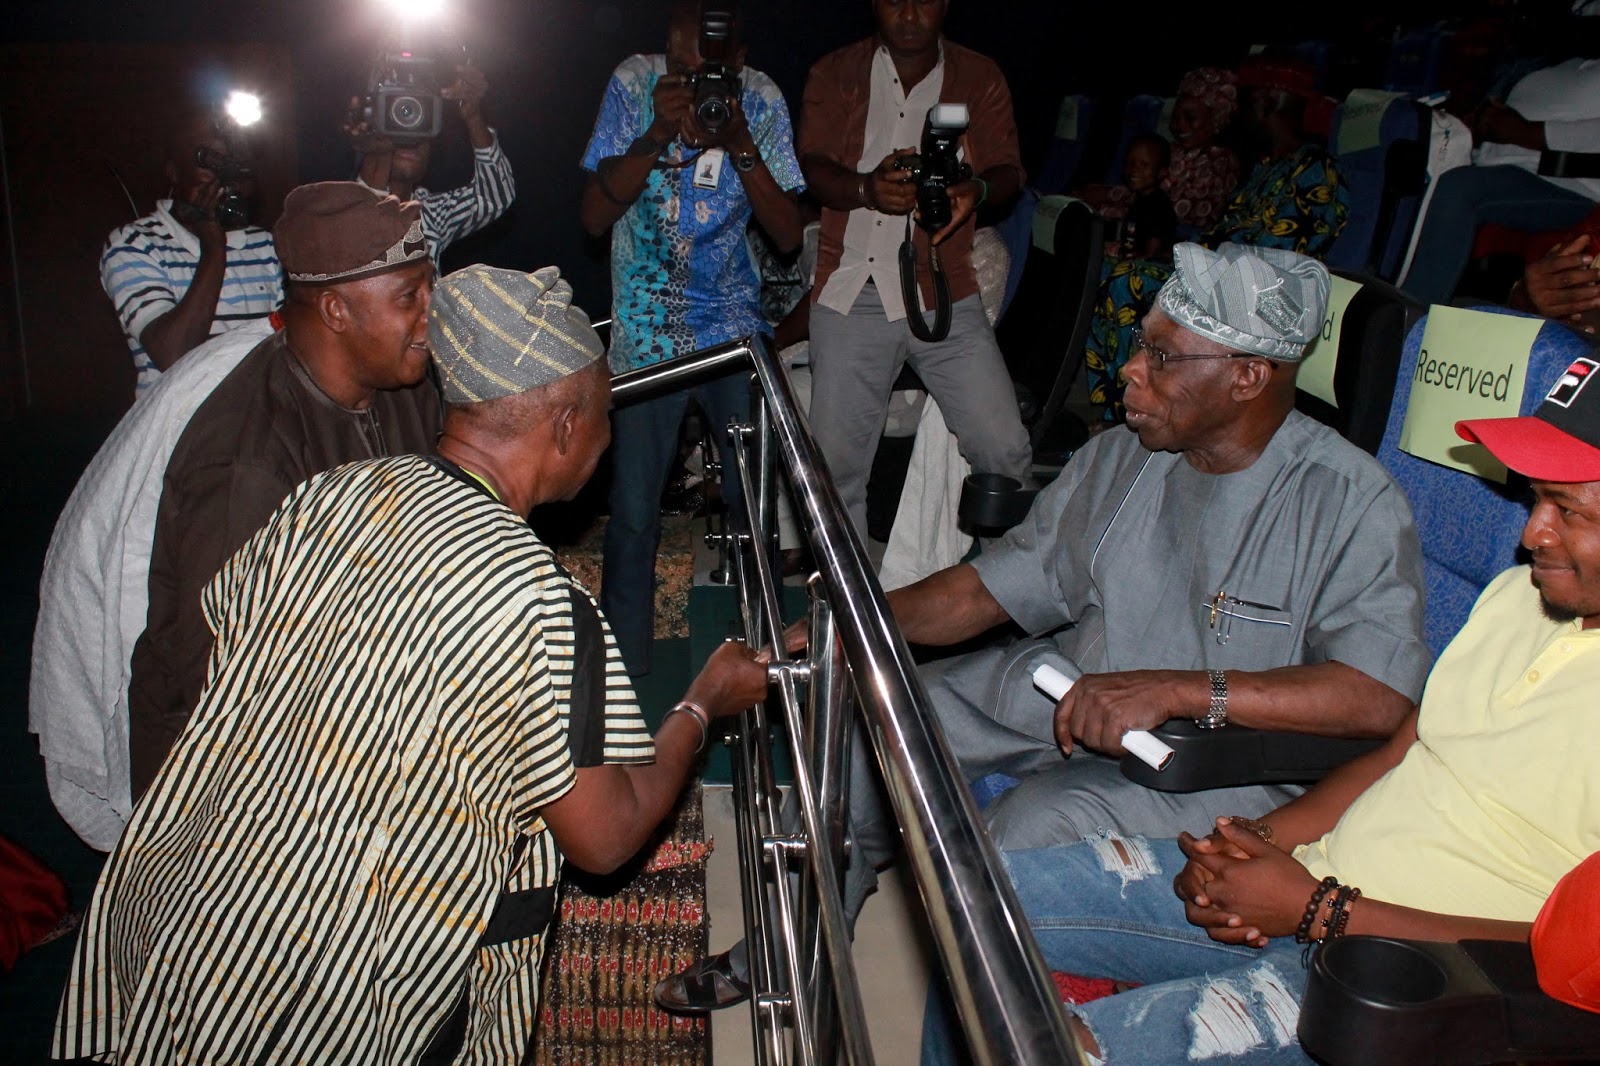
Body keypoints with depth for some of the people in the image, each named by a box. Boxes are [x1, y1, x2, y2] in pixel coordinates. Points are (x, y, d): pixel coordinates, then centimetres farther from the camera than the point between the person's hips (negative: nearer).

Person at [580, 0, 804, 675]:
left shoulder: (761, 100, -5)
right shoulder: (634, 86, -7)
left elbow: (788, 235, -7)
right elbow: (595, 217, -9)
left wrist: (740, 144, -21)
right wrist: (658, 134, -23)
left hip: (736, 335, 1)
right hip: (647, 339, -1)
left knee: (754, 498, 7)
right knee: (634, 514, 0)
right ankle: (624, 668, 18)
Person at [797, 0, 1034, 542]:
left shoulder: (980, 78, 11)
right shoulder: (835, 74, 10)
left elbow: (1008, 170, 2)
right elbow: (812, 167, -3)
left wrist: (977, 189, -23)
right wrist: (866, 188, -25)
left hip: (944, 294, 0)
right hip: (851, 294, 0)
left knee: (1005, 452, -9)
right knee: (836, 460, 3)